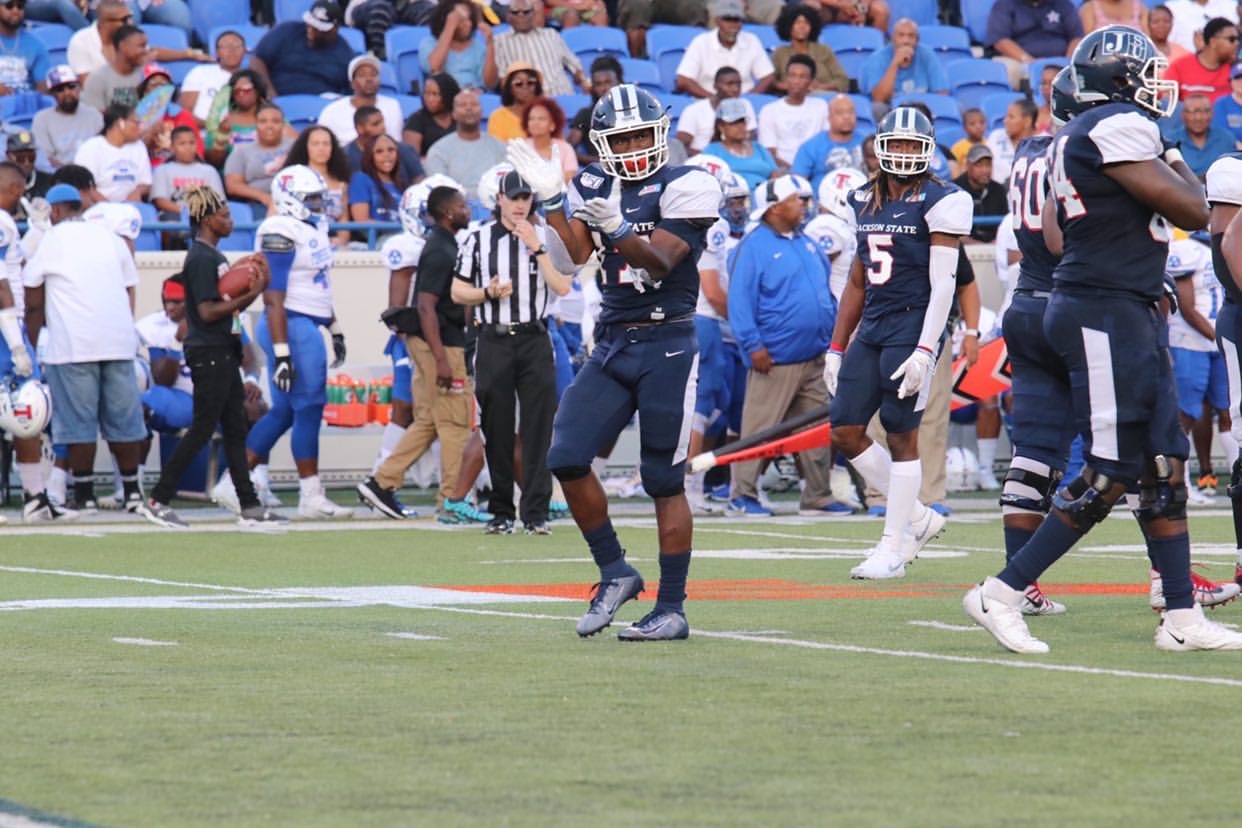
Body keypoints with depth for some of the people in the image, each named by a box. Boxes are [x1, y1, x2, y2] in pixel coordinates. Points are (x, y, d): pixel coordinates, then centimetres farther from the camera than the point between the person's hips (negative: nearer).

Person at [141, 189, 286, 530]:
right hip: (208, 352, -10)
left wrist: (256, 289, 5)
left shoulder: (215, 257, 16)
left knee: (235, 430, 8)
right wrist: (248, 296, -18)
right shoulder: (200, 259, -14)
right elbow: (207, 312, -20)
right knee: (202, 429, -7)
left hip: (224, 353, 10)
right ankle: (158, 500, -2)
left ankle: (250, 506, 10)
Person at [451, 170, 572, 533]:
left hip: (534, 340, -1)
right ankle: (501, 512, 10)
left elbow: (562, 288, -4)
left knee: (538, 429, -6)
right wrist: (487, 292, -9)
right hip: (494, 341, 1)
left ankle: (536, 512, -5)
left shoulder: (547, 237, 7)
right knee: (497, 431, 2)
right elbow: (457, 291, 9)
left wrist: (536, 248, -10)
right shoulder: (479, 238, 8)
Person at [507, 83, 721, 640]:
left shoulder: (683, 188, -7)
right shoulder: (595, 188, 11)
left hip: (666, 346, -6)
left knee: (665, 481, -2)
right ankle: (615, 573, 12)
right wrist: (550, 200, -3)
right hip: (611, 343, 6)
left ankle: (672, 609, 6)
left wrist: (618, 229, -33)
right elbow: (573, 257, 5)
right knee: (566, 459, -6)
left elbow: (660, 261, -17)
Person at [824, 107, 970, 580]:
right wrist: (837, 347, 18)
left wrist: (924, 350, -20)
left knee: (901, 435, -3)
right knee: (845, 431, 2)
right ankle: (918, 518, 17)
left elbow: (943, 285, -12)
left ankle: (892, 549, 4)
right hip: (872, 329, 8)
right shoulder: (866, 202, 14)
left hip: (913, 326, -8)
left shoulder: (939, 203, -8)